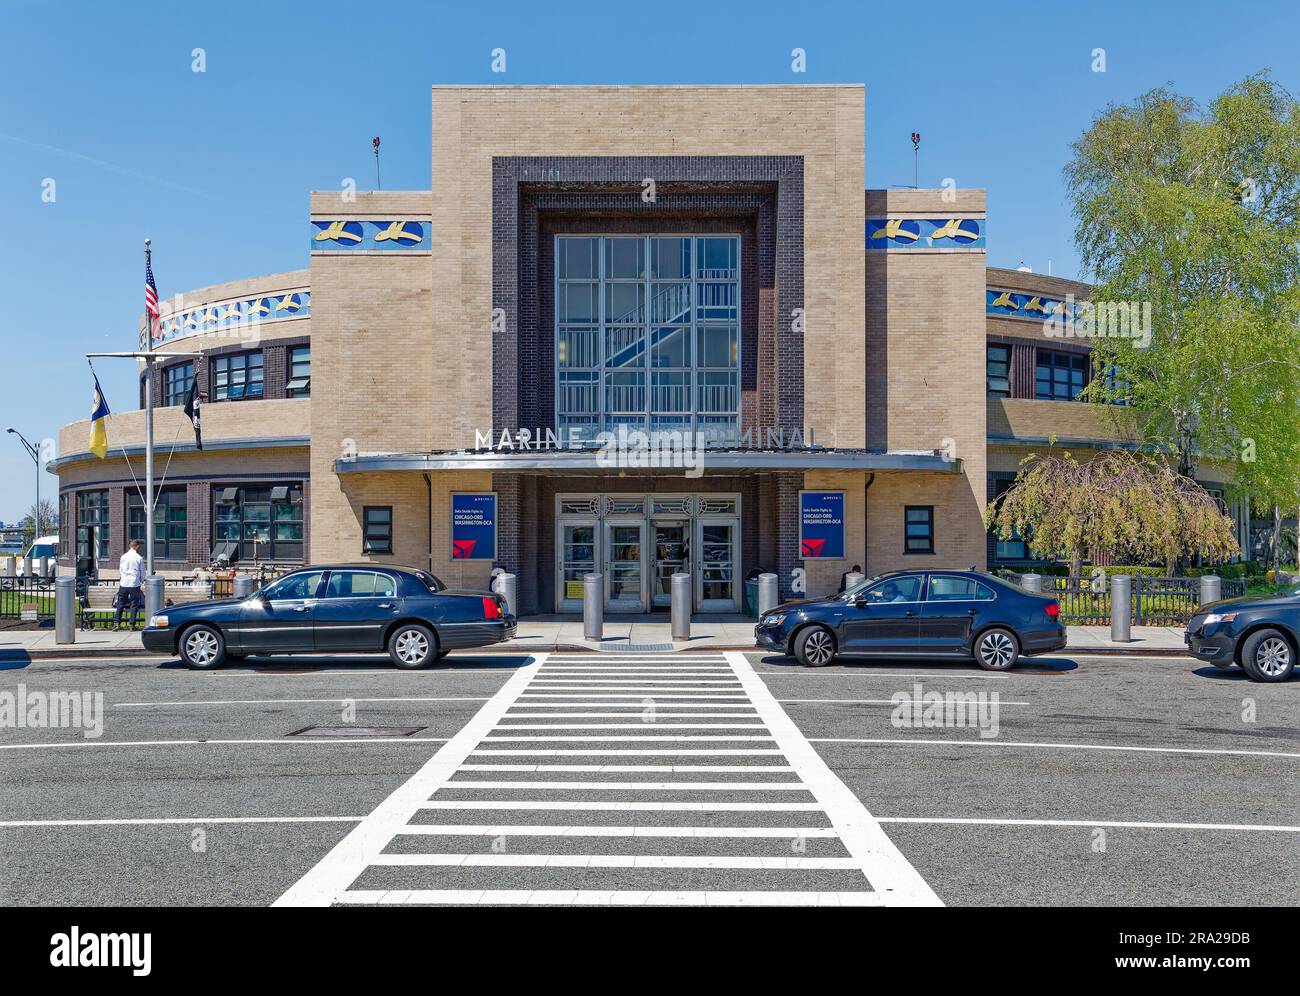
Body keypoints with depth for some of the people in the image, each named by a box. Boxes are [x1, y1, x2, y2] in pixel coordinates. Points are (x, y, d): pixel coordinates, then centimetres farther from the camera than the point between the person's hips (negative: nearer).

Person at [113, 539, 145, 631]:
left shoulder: (123, 557, 2)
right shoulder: (139, 558, -6)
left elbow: (120, 570, 12)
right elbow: (143, 572, 1)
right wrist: (141, 581, 20)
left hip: (124, 583, 2)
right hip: (135, 584, -2)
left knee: (120, 603, 8)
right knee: (134, 604, 4)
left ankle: (116, 623, 0)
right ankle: (132, 624, 4)